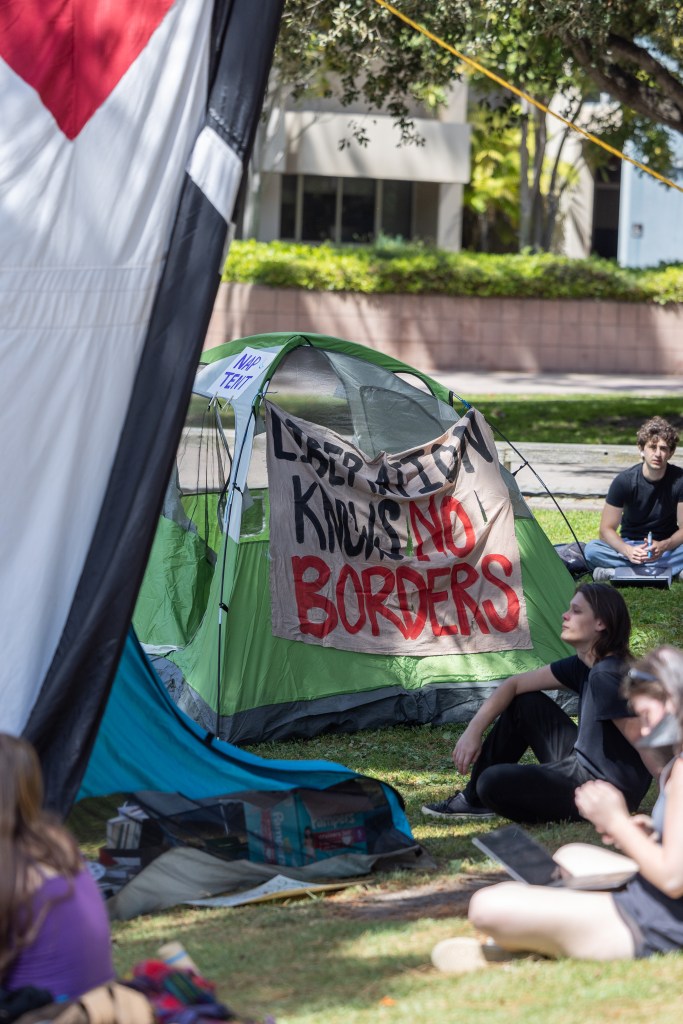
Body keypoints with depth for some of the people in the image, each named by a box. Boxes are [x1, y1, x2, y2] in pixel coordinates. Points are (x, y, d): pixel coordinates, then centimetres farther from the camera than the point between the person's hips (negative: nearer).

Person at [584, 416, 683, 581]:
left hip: (667, 546, 0)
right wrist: (627, 550, -32)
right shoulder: (624, 481, -13)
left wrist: (664, 546, -34)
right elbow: (607, 529, -11)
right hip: (629, 545, 0)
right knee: (591, 550, -30)